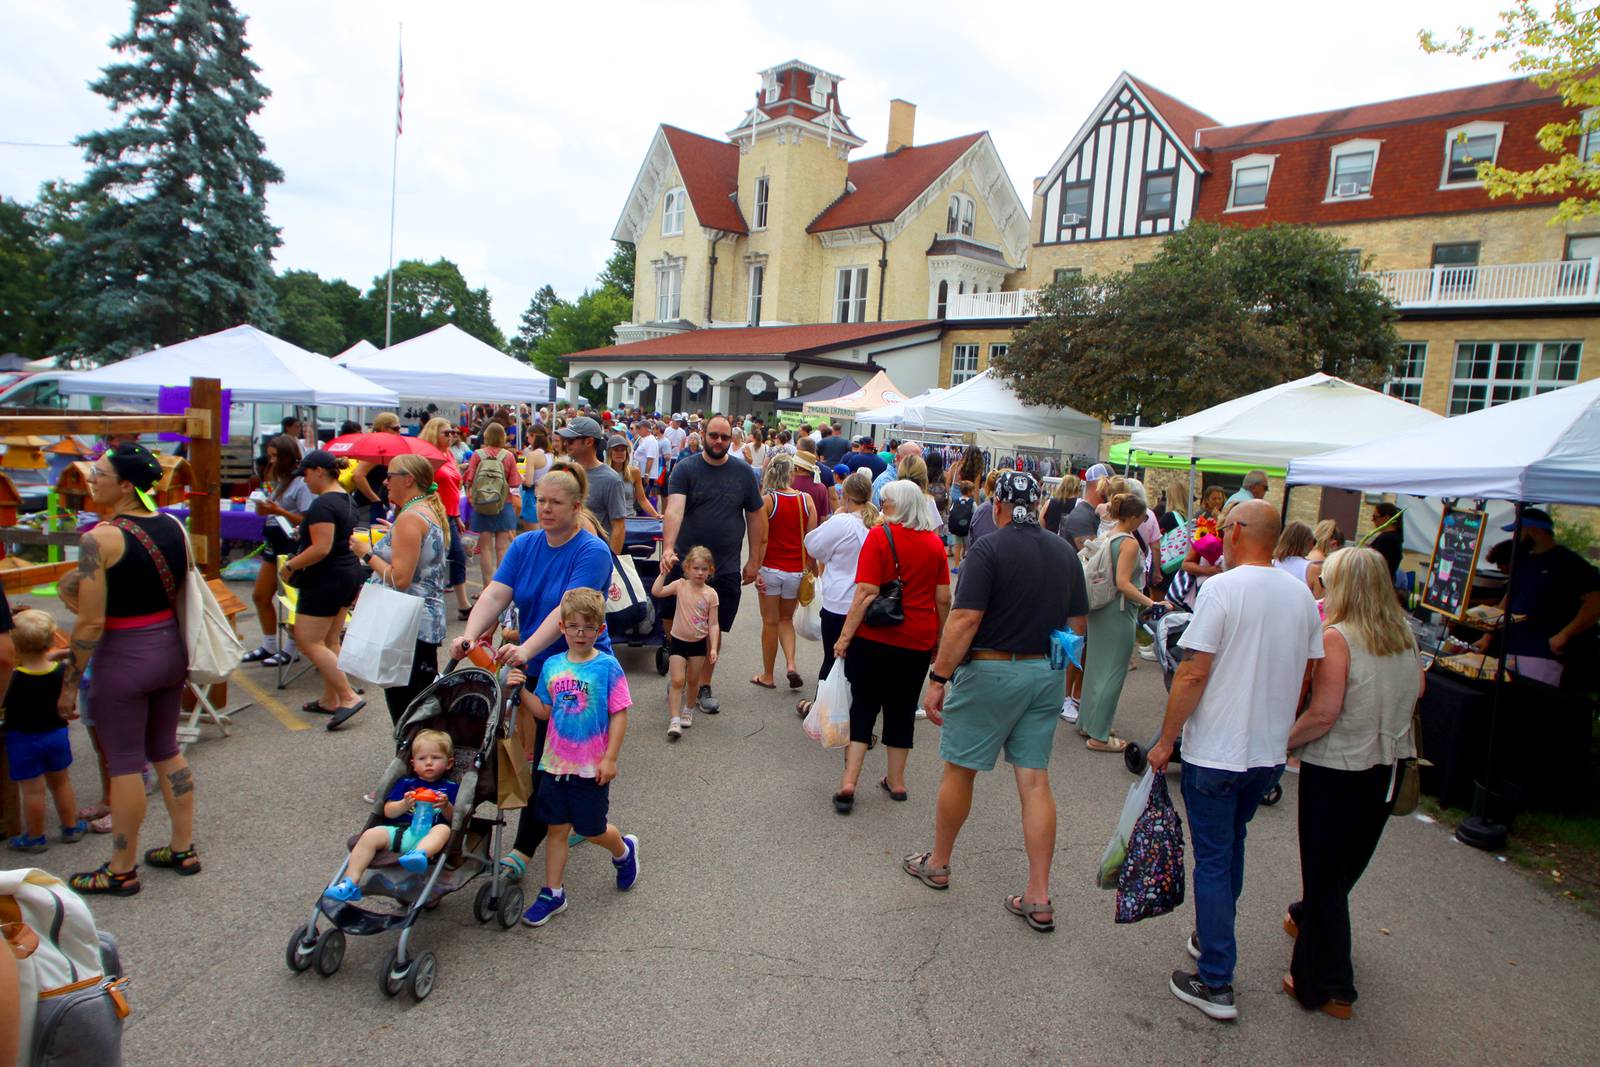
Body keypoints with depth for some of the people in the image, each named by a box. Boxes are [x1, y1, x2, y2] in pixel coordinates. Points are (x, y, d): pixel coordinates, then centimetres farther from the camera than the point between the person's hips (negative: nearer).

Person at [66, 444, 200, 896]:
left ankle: (122, 870, 20)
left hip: (123, 657, -7)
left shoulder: (100, 539, -18)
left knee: (124, 763, 6)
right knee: (166, 750, 18)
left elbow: (90, 624, -18)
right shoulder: (173, 526, 1)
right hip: (171, 650, 7)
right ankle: (183, 848, 27)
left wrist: (69, 682, -7)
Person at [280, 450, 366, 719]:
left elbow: (321, 548, -25)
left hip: (326, 578, -10)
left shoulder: (323, 504, -18)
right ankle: (330, 700, 21)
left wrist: (290, 566, -14)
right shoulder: (346, 500, 12)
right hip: (348, 574, 10)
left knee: (308, 641, -4)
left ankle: (349, 697, -8)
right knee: (329, 641, 15)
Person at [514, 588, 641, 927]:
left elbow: (619, 715, -11)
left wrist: (610, 758, -13)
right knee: (556, 828, 12)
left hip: (591, 768, -4)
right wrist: (520, 689, -5)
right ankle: (553, 893, 26)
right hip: (554, 763, 4)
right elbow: (543, 711, 9)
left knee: (592, 830, 9)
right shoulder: (552, 665, 2)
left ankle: (624, 850, 40)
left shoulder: (608, 666, -12)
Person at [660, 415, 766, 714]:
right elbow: (674, 509, -20)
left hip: (726, 568, 2)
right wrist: (668, 548, -36)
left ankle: (704, 686, 25)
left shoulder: (744, 473, 4)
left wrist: (754, 560, 7)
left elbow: (755, 516, 9)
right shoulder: (686, 469, -6)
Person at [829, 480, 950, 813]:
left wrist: (845, 636, -10)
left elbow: (866, 593, -15)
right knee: (901, 709, 15)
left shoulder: (879, 535, -11)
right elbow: (943, 599, 3)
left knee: (863, 707, 5)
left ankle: (849, 782, -2)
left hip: (875, 637, -3)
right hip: (918, 640, 3)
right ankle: (896, 782, 24)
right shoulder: (935, 542, 1)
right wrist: (939, 638, 15)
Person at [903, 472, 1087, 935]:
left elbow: (964, 621, -19)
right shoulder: (1066, 554, 6)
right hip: (1045, 674, 6)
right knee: (1035, 779, 8)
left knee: (959, 769, 10)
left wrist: (938, 678, -14)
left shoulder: (989, 549, -13)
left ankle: (938, 863, 28)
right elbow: (1076, 626, 11)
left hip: (991, 670, -6)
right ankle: (1039, 897, 10)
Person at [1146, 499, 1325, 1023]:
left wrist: (1166, 739, -10)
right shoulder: (1302, 595, 3)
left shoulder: (1222, 589, -17)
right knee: (1231, 845, 24)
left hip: (1217, 753, -6)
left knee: (1213, 861, 3)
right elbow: (1307, 676, 10)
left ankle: (1215, 984, 11)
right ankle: (1213, 939, 39)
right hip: (1271, 751, 7)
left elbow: (1193, 673, -19)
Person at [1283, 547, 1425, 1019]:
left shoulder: (1337, 637, -20)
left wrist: (1281, 742, -11)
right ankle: (1306, 917, 48)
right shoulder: (1404, 635, 1)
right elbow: (1418, 687, 17)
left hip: (1337, 768, -7)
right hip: (1388, 766, 7)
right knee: (1348, 862, 25)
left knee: (1325, 873, 5)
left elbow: (1323, 714, -24)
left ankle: (1328, 988, 15)